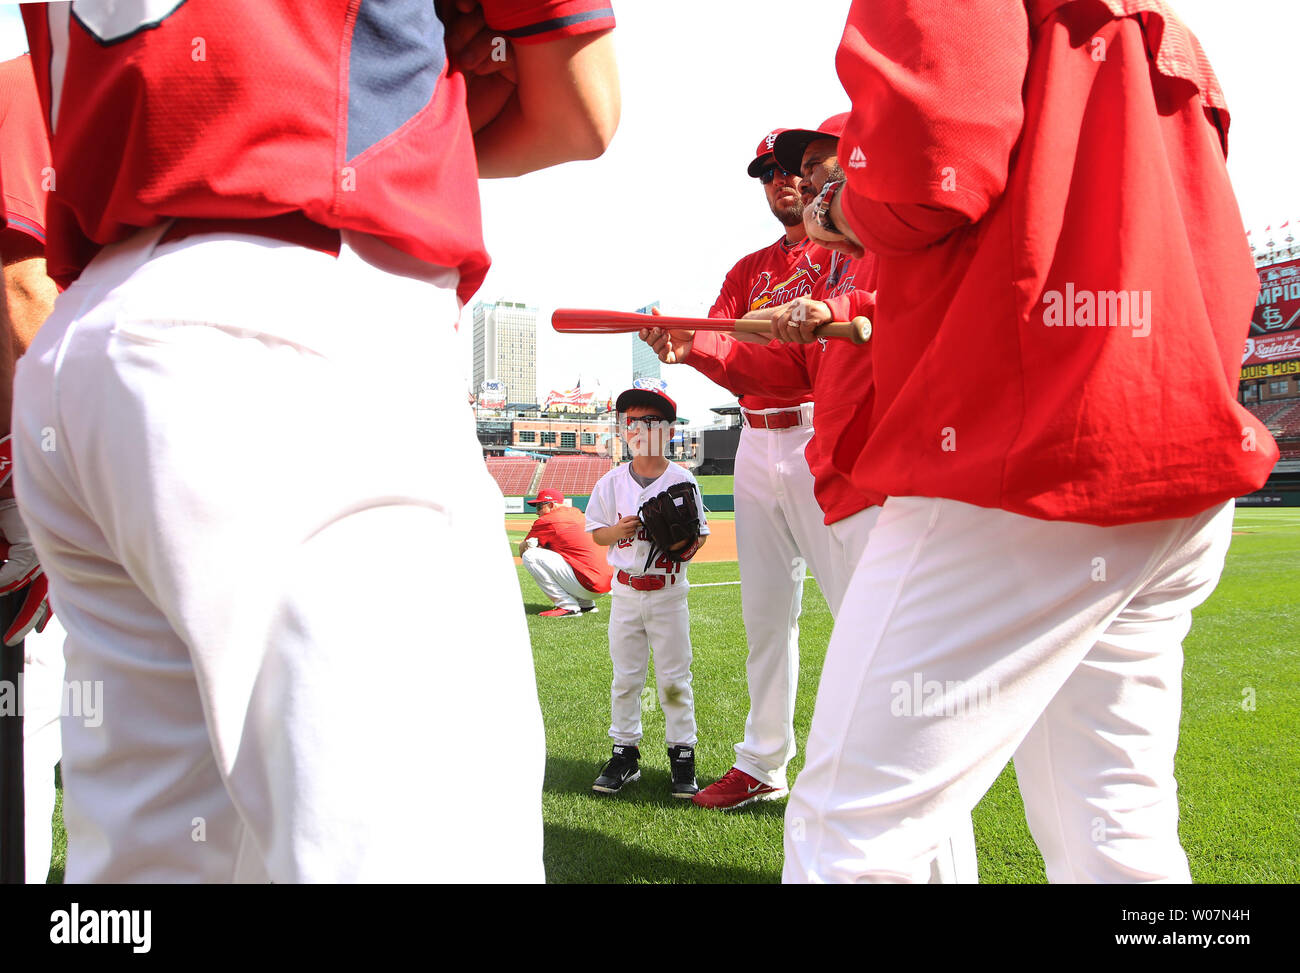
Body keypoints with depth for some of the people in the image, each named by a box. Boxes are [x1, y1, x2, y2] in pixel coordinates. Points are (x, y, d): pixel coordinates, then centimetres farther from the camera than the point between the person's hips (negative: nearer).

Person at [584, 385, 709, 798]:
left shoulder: (681, 479, -1)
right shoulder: (612, 481, 4)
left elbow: (700, 531, 3)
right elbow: (597, 532, 6)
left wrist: (689, 546, -18)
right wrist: (619, 530, -15)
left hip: (669, 592, -2)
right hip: (626, 590, 2)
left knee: (674, 678, 2)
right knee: (624, 677, 7)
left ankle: (682, 754, 12)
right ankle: (625, 753, 18)